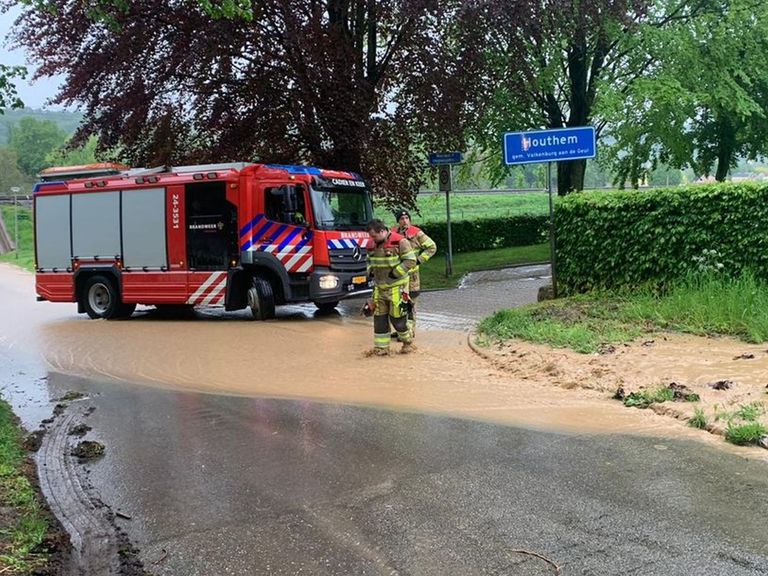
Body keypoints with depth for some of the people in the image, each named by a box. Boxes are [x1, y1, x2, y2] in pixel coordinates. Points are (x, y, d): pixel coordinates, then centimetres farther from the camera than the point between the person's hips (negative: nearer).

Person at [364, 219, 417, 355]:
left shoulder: (399, 242, -14)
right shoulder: (371, 244, 6)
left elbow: (411, 260, -14)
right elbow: (369, 260, 22)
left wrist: (395, 272, -17)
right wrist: (371, 271, 3)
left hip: (396, 286, -6)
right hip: (379, 286, 6)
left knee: (397, 316, -3)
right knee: (379, 317, 6)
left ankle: (408, 342, 19)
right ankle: (381, 347, 14)